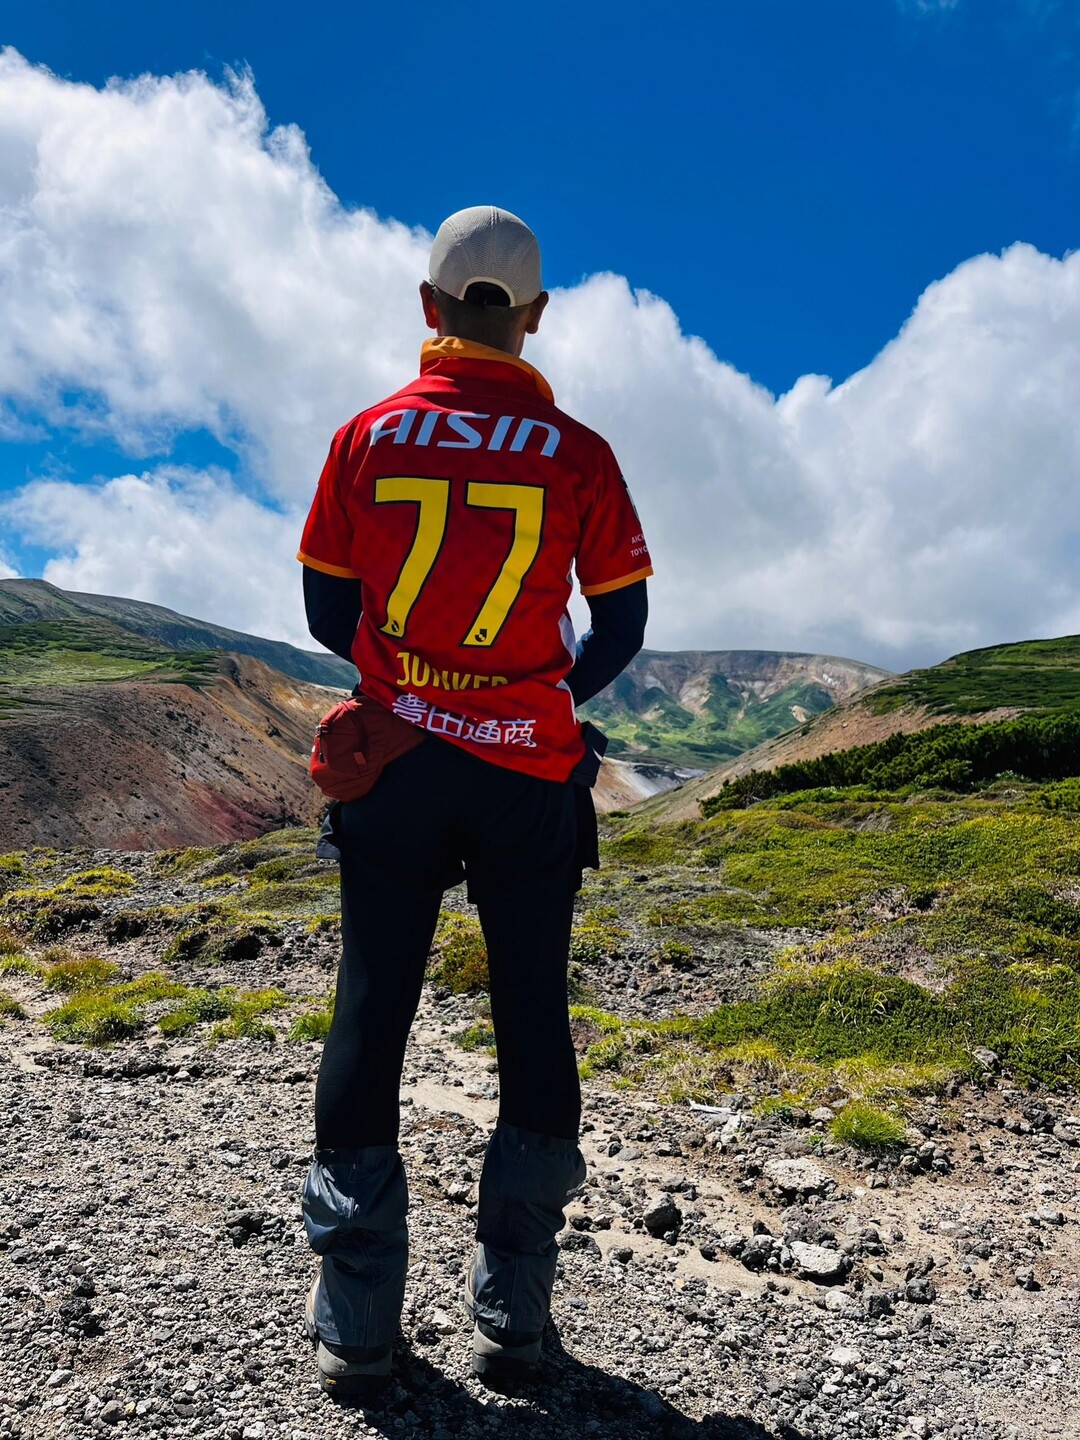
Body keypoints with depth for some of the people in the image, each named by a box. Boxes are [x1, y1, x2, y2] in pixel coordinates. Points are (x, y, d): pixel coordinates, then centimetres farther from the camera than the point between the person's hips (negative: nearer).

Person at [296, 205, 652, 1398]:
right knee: (532, 1020, 11)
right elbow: (621, 628, -1)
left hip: (395, 763, 1)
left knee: (371, 1017, 10)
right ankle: (510, 1318, 21)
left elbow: (326, 614, 3)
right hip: (528, 775, 0)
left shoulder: (367, 437, 0)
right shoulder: (577, 453, -3)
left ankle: (355, 1328, 18)